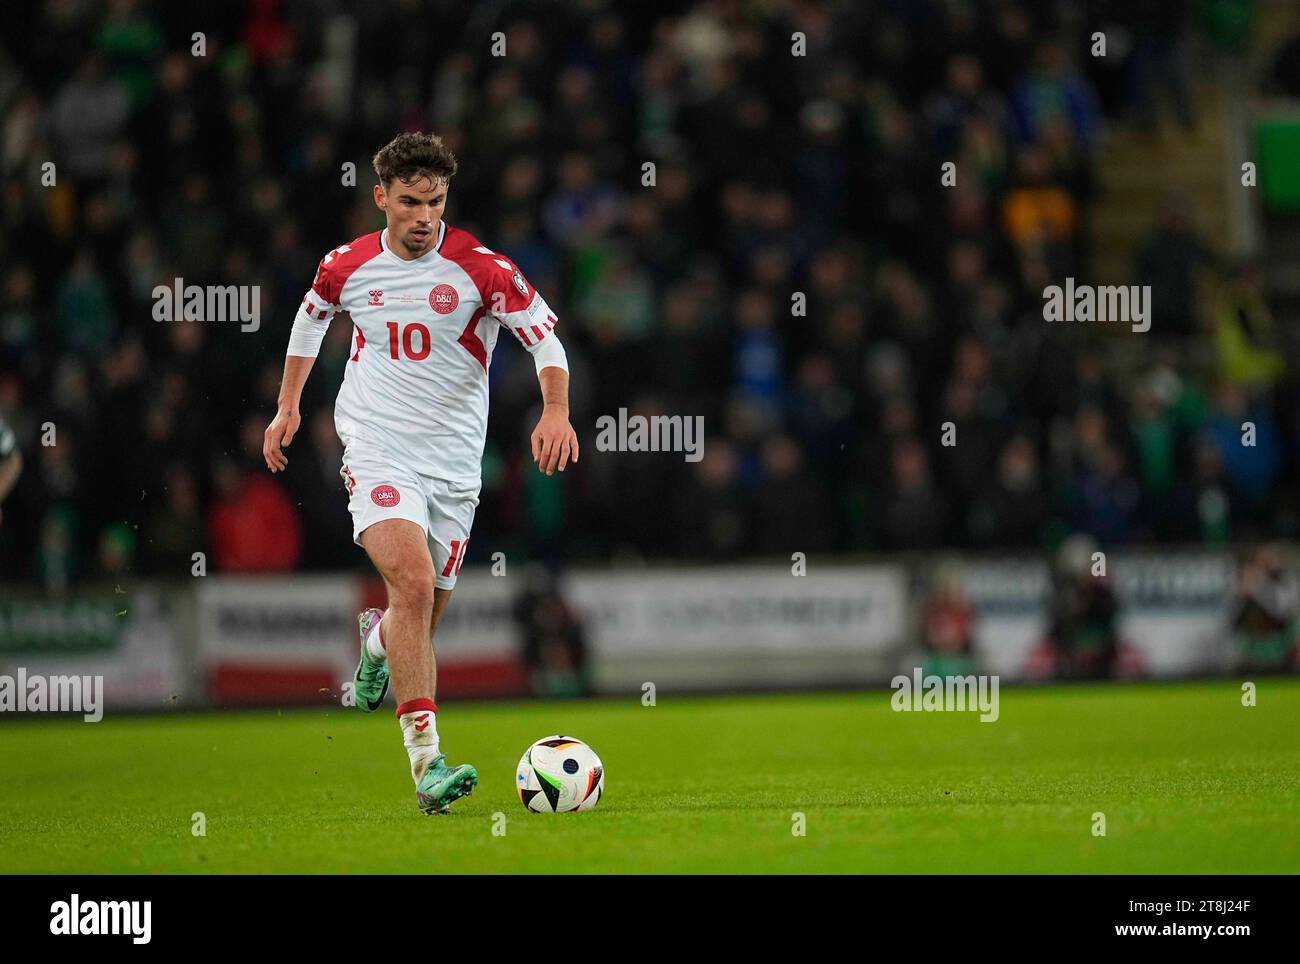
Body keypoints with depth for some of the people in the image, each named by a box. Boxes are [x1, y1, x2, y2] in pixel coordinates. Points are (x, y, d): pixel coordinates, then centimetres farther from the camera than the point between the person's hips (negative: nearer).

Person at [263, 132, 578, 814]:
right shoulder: (347, 267, 0)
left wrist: (556, 411, -24)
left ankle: (377, 639, 51)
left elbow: (544, 337, -7)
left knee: (423, 616, 10)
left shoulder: (481, 268, -8)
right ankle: (426, 761, -29)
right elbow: (310, 317, 21)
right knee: (413, 583, -24)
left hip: (454, 462, 2)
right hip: (378, 451, -2)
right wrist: (288, 406, 24)